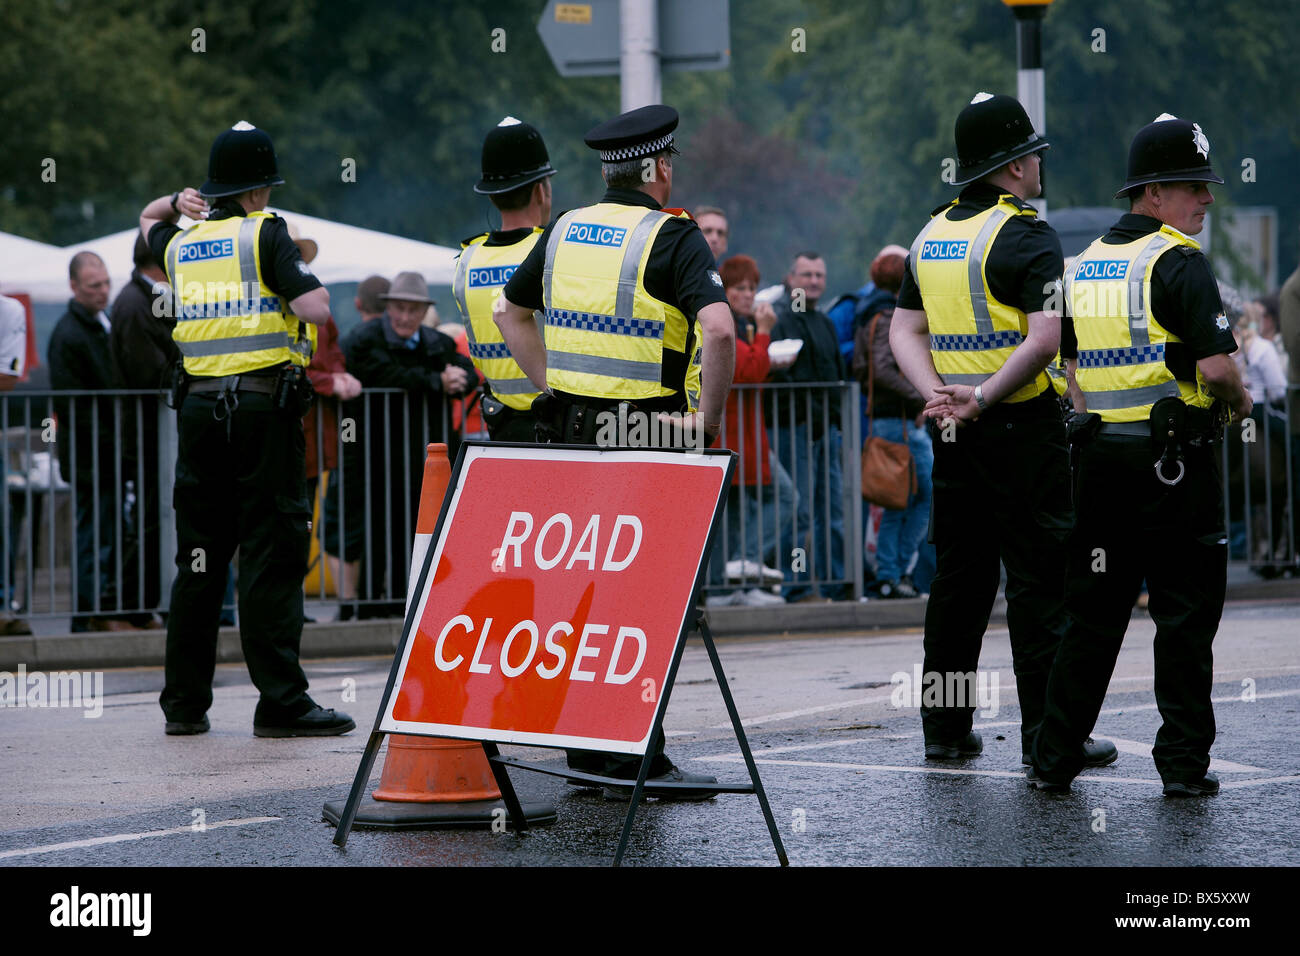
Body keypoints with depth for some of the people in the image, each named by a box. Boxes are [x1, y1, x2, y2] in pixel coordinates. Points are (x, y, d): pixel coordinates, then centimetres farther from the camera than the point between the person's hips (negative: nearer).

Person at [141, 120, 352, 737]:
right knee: (271, 555, -5)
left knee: (198, 557, 10)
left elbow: (148, 221, 37)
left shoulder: (182, 244, 12)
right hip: (263, 406, -6)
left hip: (199, 406, 6)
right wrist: (304, 279, 6)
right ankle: (280, 703, -6)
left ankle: (184, 703, 13)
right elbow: (317, 310, -15)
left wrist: (177, 203, 17)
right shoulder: (265, 234, -5)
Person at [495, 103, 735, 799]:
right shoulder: (671, 235, -10)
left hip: (568, 430, 6)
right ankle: (636, 761, -3)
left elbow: (509, 312, 21)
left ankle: (586, 749, 16)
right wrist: (708, 416, -14)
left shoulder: (565, 230, 10)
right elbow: (718, 328, -24)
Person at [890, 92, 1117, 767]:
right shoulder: (1026, 236, -11)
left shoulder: (931, 236, 13)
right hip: (1022, 430, -7)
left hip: (955, 432, 7)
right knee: (1039, 581, -3)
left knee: (958, 577, 12)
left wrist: (937, 395, -2)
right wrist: (983, 397, -20)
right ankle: (1045, 732, -2)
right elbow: (1045, 337, -22)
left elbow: (905, 331, 11)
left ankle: (945, 727, 15)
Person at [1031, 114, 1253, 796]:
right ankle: (1183, 763, 2)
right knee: (1185, 613, 1)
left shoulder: (1085, 265, 12)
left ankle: (1055, 758, 11)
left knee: (1093, 612, 11)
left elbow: (1072, 364, 16)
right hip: (1175, 458, -6)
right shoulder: (1178, 262, -11)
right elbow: (1215, 363, -18)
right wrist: (1239, 402, 0)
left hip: (1101, 454, 6)